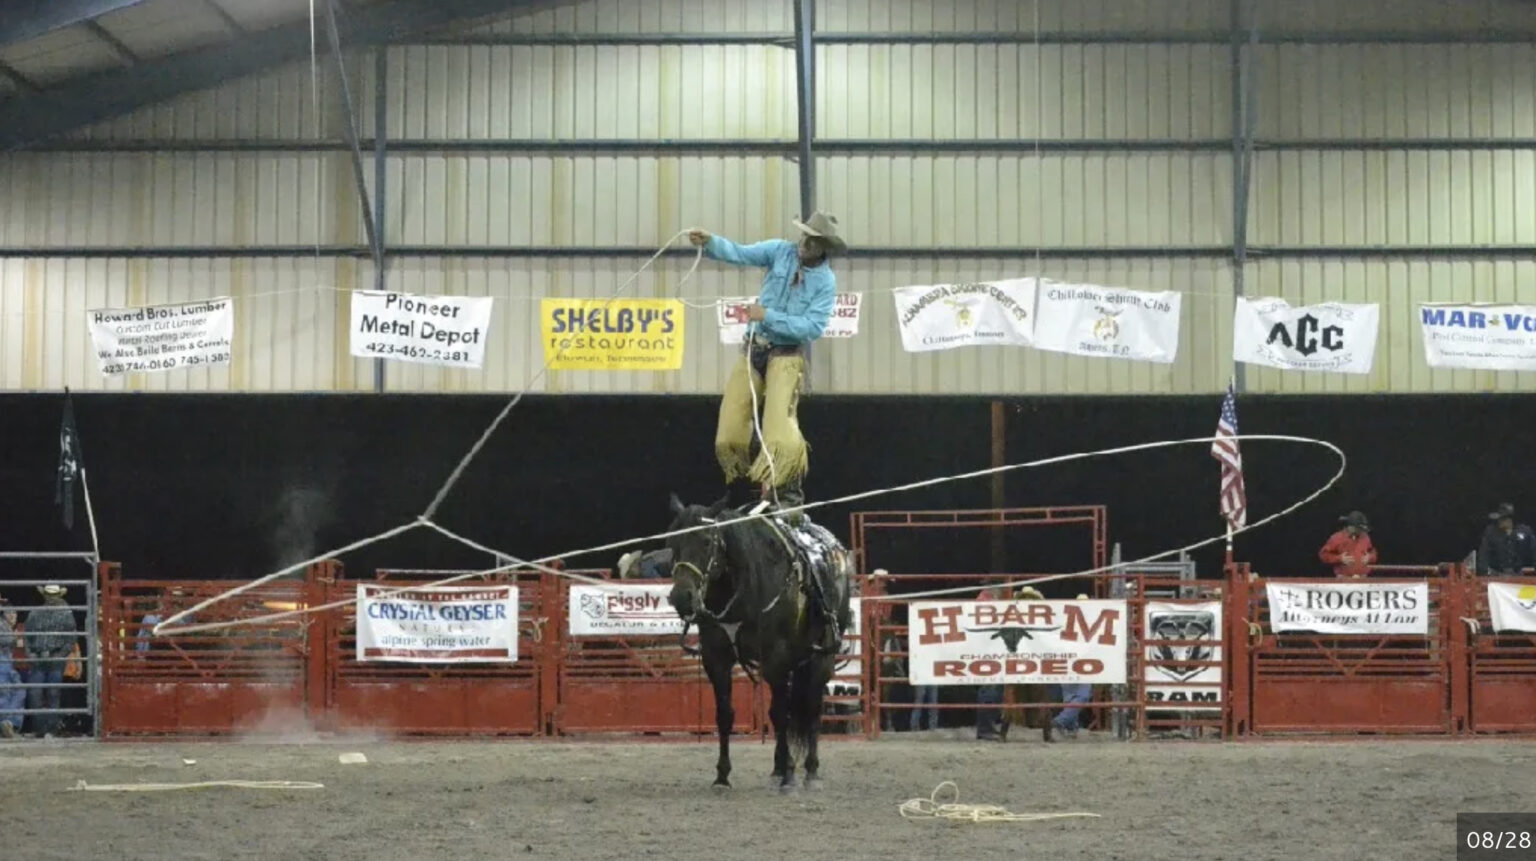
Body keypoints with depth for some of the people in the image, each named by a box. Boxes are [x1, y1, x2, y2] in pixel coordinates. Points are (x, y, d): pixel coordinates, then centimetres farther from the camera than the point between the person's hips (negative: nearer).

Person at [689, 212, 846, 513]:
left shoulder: (825, 282, -7)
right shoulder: (781, 251, 2)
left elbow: (813, 327, -16)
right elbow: (740, 254, -7)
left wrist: (769, 316, -21)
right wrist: (710, 242, -26)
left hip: (786, 356, -4)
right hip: (753, 349, 4)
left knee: (778, 429, -19)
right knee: (728, 435, 3)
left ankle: (788, 497, -5)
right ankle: (738, 496, 21)